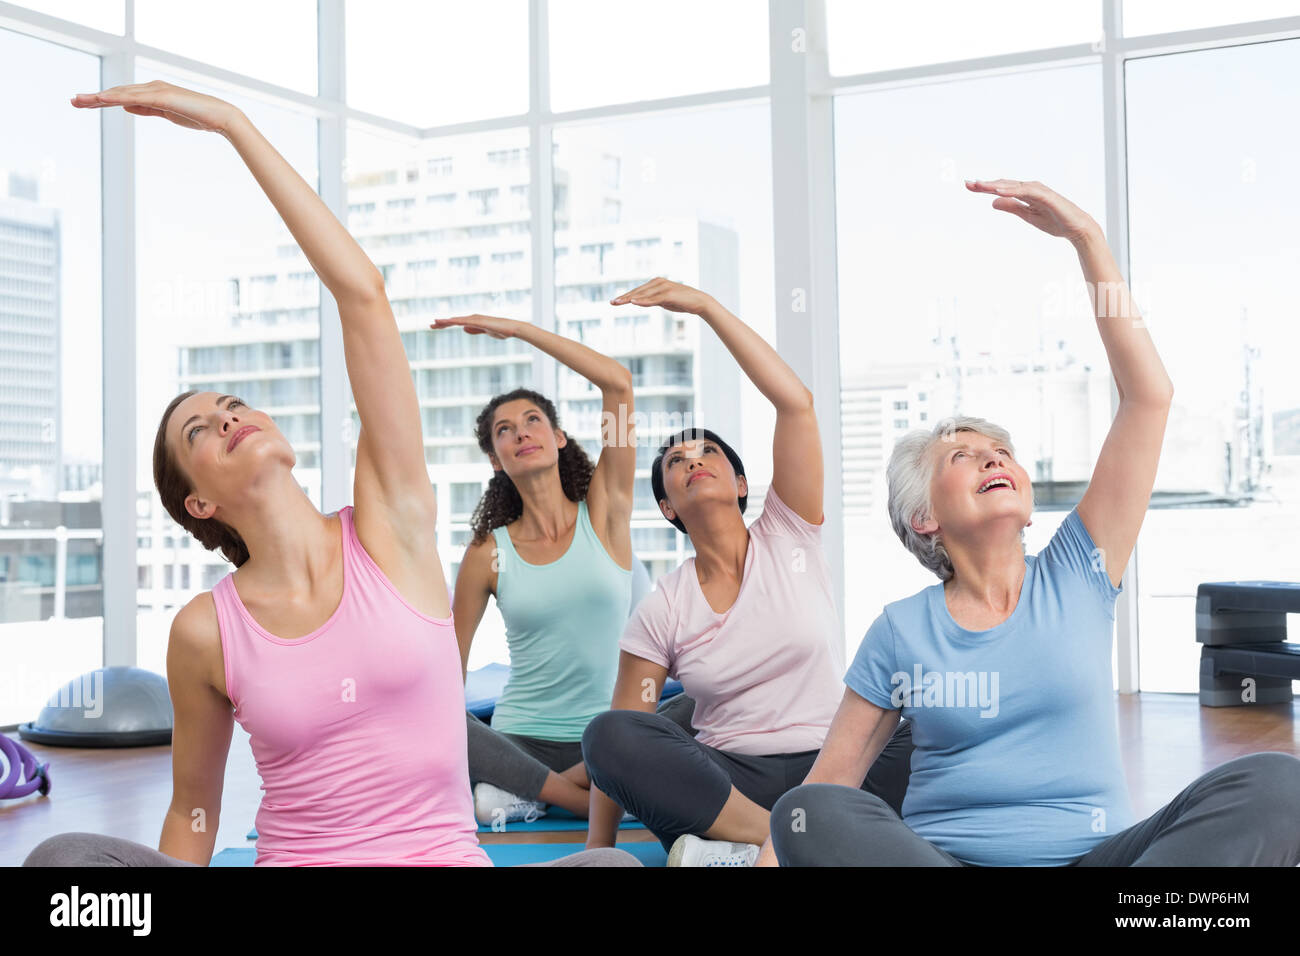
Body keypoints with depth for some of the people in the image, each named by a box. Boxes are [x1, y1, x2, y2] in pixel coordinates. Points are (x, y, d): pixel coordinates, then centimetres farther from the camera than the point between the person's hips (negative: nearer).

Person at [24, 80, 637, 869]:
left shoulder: (391, 525, -1)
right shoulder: (205, 632, 1)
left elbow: (362, 292, -7)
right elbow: (193, 809, 13)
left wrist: (231, 121, -5)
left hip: (446, 853, -1)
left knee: (610, 866, -33)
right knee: (65, 858, -26)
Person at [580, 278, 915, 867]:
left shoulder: (787, 539, 3)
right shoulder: (661, 610, 4)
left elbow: (796, 402, -9)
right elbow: (617, 743, 3)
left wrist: (705, 305, -12)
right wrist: (597, 852, -9)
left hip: (829, 767, 0)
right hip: (726, 779, 0)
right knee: (608, 734, -28)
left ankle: (743, 844, -31)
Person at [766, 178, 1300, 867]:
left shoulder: (1076, 576, 11)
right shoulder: (901, 630, 9)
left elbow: (1149, 396, 6)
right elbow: (826, 787, 7)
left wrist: (1085, 237, 3)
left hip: (1095, 853, 1)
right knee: (807, 817, -33)